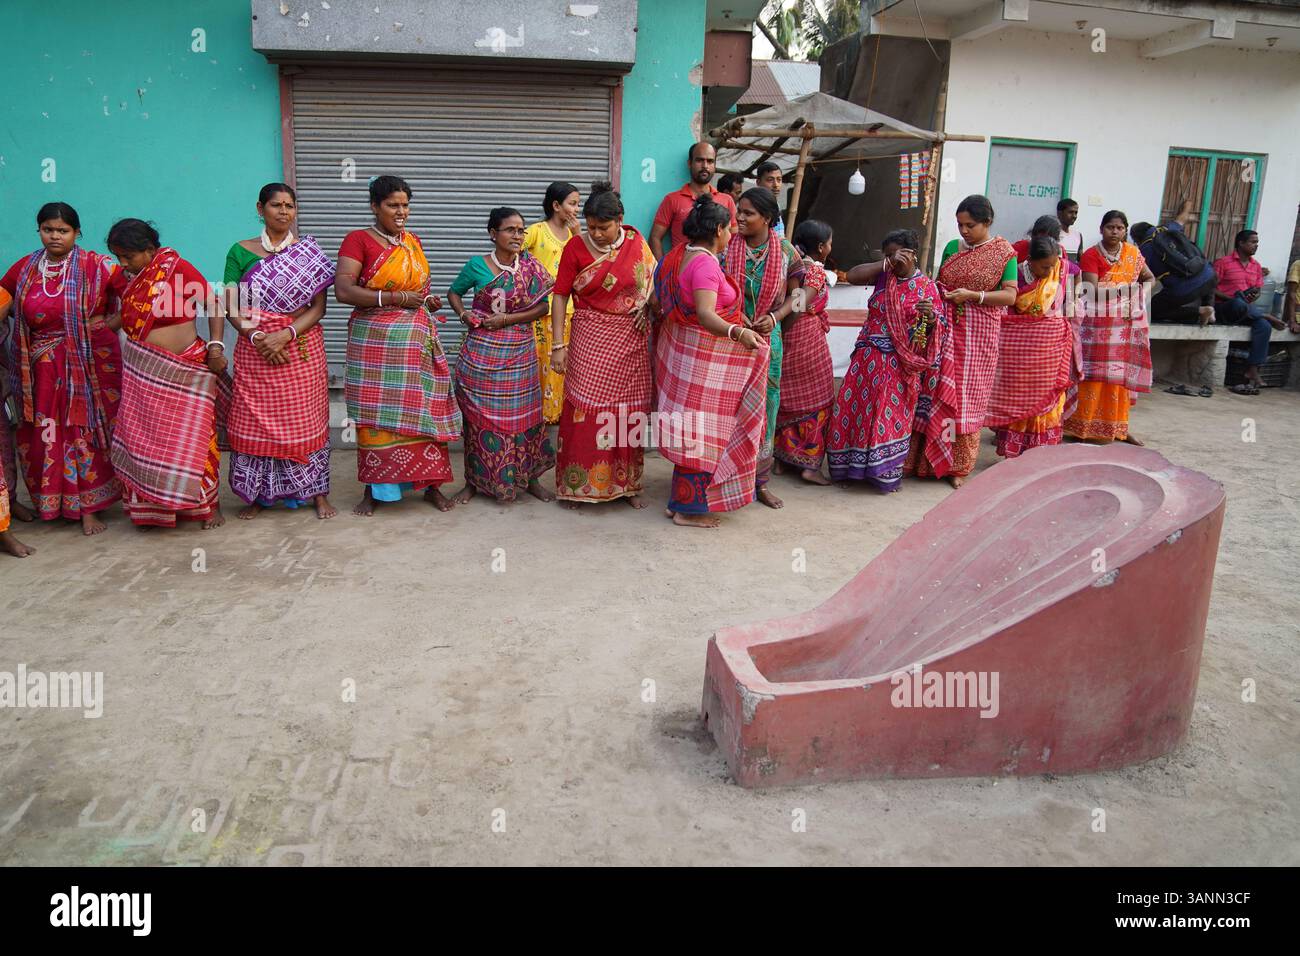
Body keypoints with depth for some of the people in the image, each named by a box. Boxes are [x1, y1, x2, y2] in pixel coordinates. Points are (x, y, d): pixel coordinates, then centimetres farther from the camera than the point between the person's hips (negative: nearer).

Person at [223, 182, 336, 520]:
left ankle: (317, 491, 13)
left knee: (306, 419, 2)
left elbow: (318, 307, -3)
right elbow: (231, 306, 1)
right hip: (254, 349, 1)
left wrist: (285, 335, -15)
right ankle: (257, 493, 17)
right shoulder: (241, 251, 4)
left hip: (302, 346, -1)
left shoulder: (309, 252, 4)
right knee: (255, 420, 4)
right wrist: (256, 337, -14)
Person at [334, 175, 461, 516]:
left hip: (418, 340, 4)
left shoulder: (413, 242, 13)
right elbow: (343, 290, -14)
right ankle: (374, 488, 12)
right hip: (375, 340, -4)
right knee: (376, 415, 1)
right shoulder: (358, 240, -4)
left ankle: (431, 483, 11)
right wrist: (395, 298, -18)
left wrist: (428, 300, 4)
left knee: (424, 411, 2)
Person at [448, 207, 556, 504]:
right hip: (482, 351, -1)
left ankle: (530, 478, 20)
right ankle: (475, 481, 18)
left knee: (523, 415, 6)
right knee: (479, 416, 5)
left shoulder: (531, 267, 1)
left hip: (520, 353, 1)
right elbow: (454, 292, 12)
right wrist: (464, 315, -7)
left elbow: (542, 307, -2)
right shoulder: (477, 266, -2)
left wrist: (507, 319, -12)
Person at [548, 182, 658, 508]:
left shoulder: (637, 244, 1)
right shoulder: (576, 247, -5)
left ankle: (626, 483, 20)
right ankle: (575, 484, 9)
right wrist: (559, 345, -11)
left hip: (631, 341, 2)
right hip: (590, 340, -2)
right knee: (585, 410, -4)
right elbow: (560, 295, -5)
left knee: (629, 413, 7)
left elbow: (653, 283, 12)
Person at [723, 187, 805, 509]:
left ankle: (760, 480, 22)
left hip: (767, 338, 1)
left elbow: (793, 294, 8)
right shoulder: (726, 247, -4)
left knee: (764, 406, 8)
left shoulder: (786, 251, 0)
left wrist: (774, 318, -10)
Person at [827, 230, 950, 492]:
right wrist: (886, 264, -11)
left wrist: (931, 316, -24)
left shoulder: (928, 288, 0)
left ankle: (886, 474, 15)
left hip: (899, 365, -3)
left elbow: (938, 329, -3)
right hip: (868, 359, 3)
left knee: (891, 416, 1)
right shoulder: (883, 277, 7)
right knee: (854, 409, 2)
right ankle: (848, 469, 16)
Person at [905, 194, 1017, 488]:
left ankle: (958, 466, 12)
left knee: (968, 398, 2)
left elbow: (1010, 295, -8)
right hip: (947, 330, 3)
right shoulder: (952, 247, 9)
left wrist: (972, 295, -17)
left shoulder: (1004, 252, -2)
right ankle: (928, 457, 9)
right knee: (937, 392, 0)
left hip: (979, 335, -3)